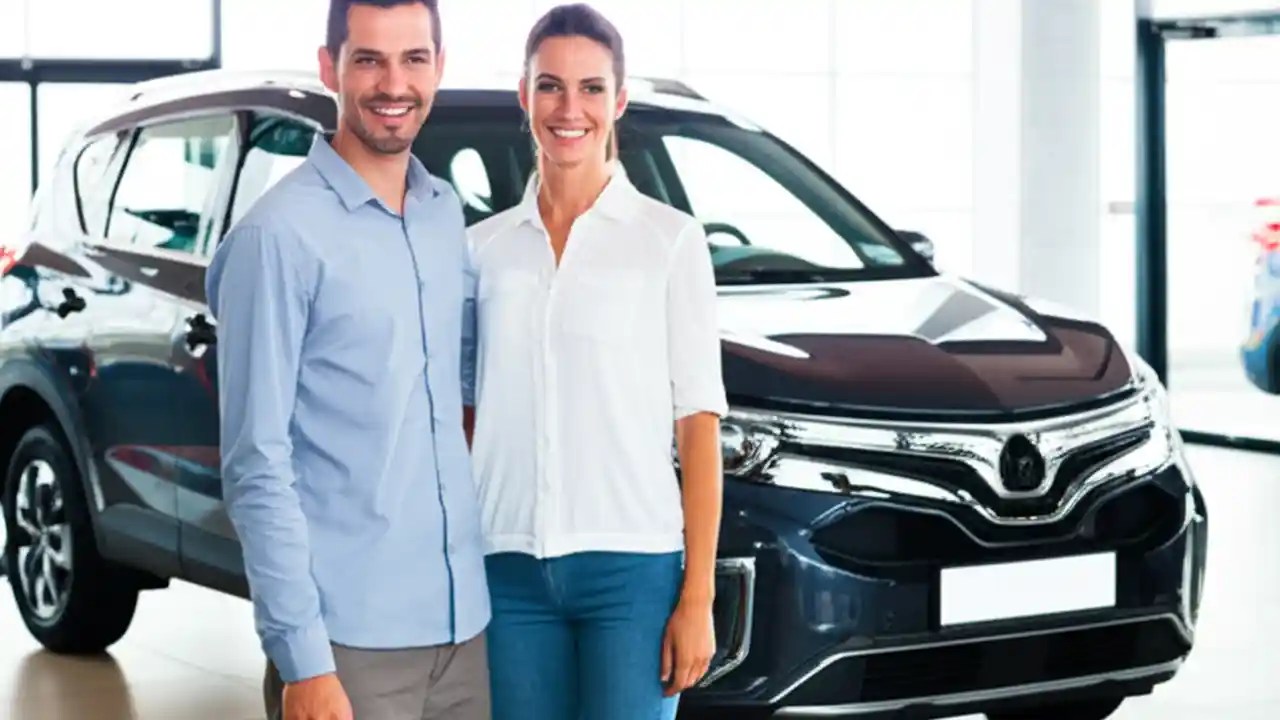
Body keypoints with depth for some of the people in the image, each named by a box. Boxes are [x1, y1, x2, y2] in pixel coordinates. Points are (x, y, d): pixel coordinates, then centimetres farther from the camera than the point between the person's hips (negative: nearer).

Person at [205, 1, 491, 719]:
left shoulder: (447, 214, 10)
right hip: (351, 636, -6)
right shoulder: (282, 234, -11)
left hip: (462, 619, 6)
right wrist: (302, 658, -17)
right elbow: (257, 466, -13)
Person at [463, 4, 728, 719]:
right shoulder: (484, 247, 8)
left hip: (632, 565, -3)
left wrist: (699, 595, -8)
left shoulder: (670, 239, -1)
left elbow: (698, 423, -3)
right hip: (511, 569, 3)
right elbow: (463, 418, 13)